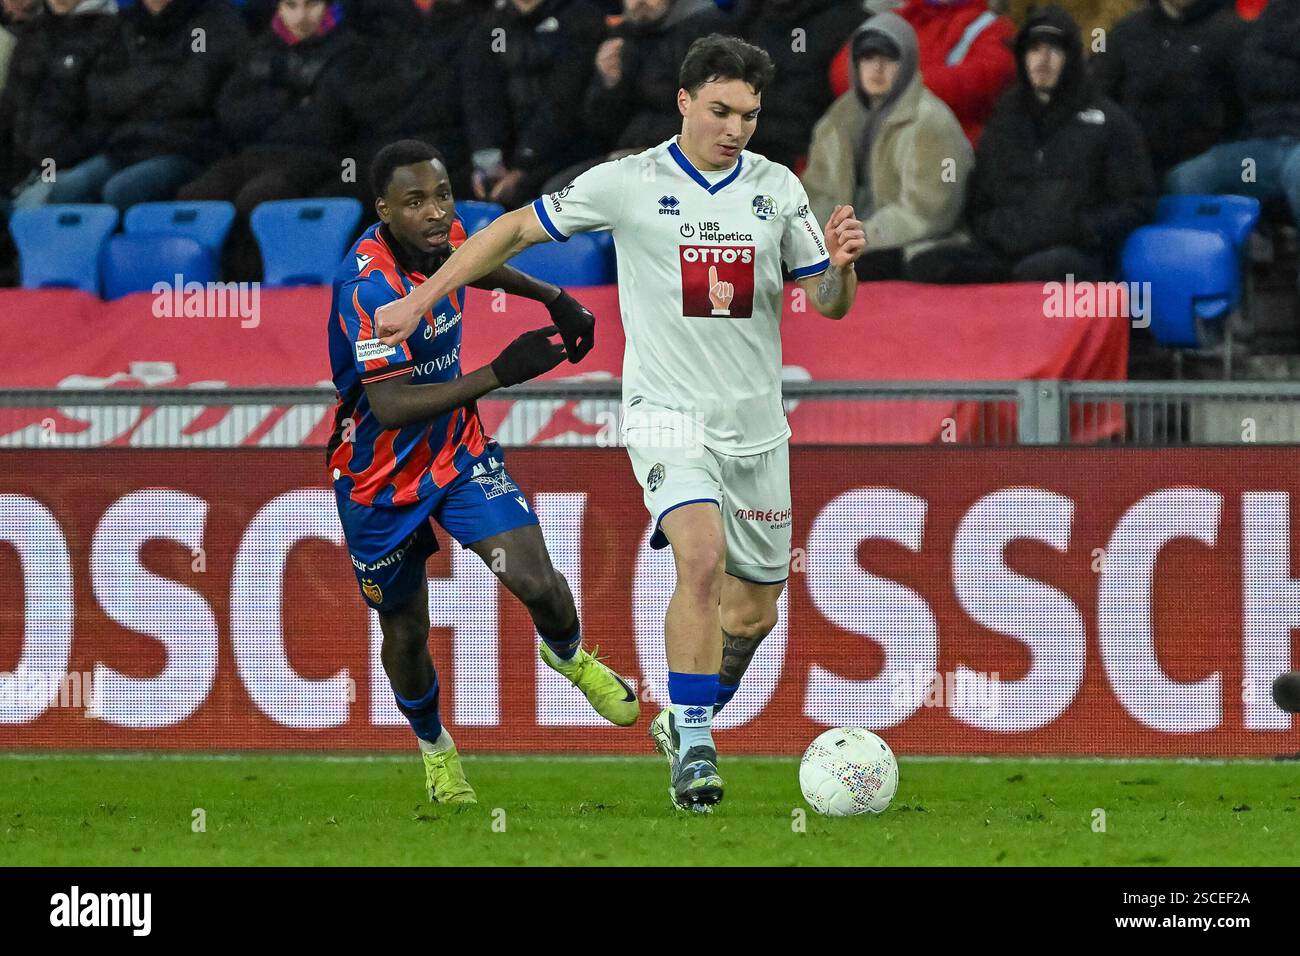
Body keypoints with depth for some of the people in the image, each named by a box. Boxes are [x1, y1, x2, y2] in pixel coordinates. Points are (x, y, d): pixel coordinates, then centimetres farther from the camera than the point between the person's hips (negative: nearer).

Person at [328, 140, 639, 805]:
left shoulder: (445, 237, -8)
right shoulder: (370, 286, -32)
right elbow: (391, 406, -39)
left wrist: (554, 298, 15)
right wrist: (497, 374, -43)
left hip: (457, 449, 5)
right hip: (381, 475, -5)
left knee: (537, 583, -15)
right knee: (405, 632, 11)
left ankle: (567, 654, 21)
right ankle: (433, 746, 41)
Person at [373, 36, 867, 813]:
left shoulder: (777, 188, 3)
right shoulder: (629, 184, -6)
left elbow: (830, 304, 6)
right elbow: (516, 229, 3)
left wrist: (842, 265, -17)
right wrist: (421, 300, 1)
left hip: (757, 426, 4)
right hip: (668, 415, -4)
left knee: (753, 612, 10)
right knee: (703, 558, -28)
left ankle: (684, 724, 35)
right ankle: (693, 747, -21)